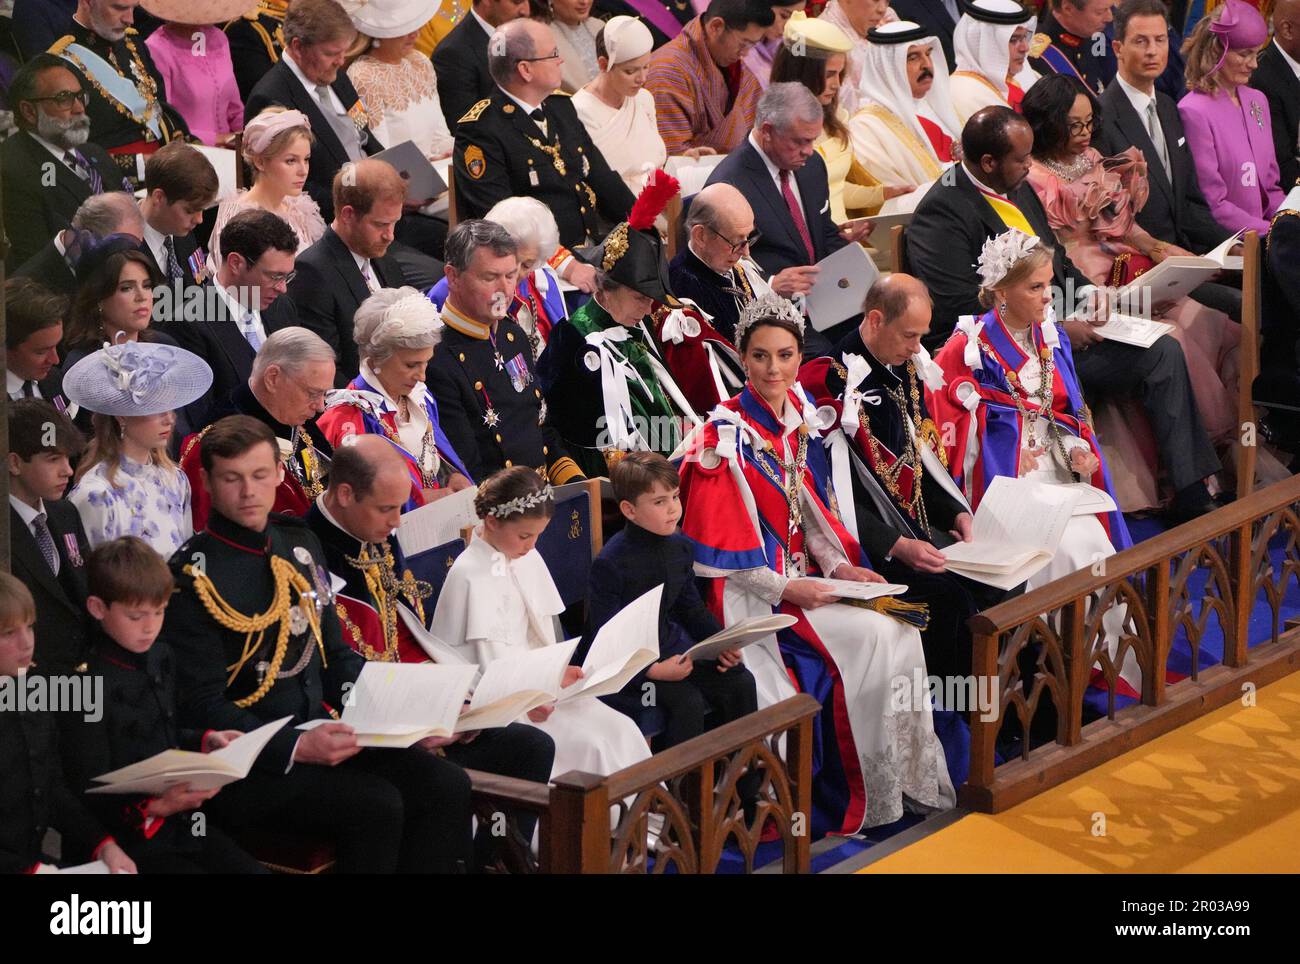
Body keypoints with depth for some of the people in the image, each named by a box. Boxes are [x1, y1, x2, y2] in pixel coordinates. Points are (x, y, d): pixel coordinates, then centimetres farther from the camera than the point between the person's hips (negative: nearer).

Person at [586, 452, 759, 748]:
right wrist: (653, 670, -28)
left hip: (669, 649, 7)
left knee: (740, 682, -5)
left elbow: (692, 609, 17)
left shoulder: (680, 547, 3)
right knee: (687, 700, -28)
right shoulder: (611, 563, -20)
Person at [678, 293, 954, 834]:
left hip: (799, 576, 7)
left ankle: (902, 779, -4)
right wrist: (785, 589, -18)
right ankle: (851, 798, -9)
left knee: (898, 634, -12)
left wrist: (838, 565, 0)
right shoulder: (727, 436, -14)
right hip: (749, 593, -7)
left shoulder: (799, 421, 7)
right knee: (872, 639, -21)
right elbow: (717, 549, -15)